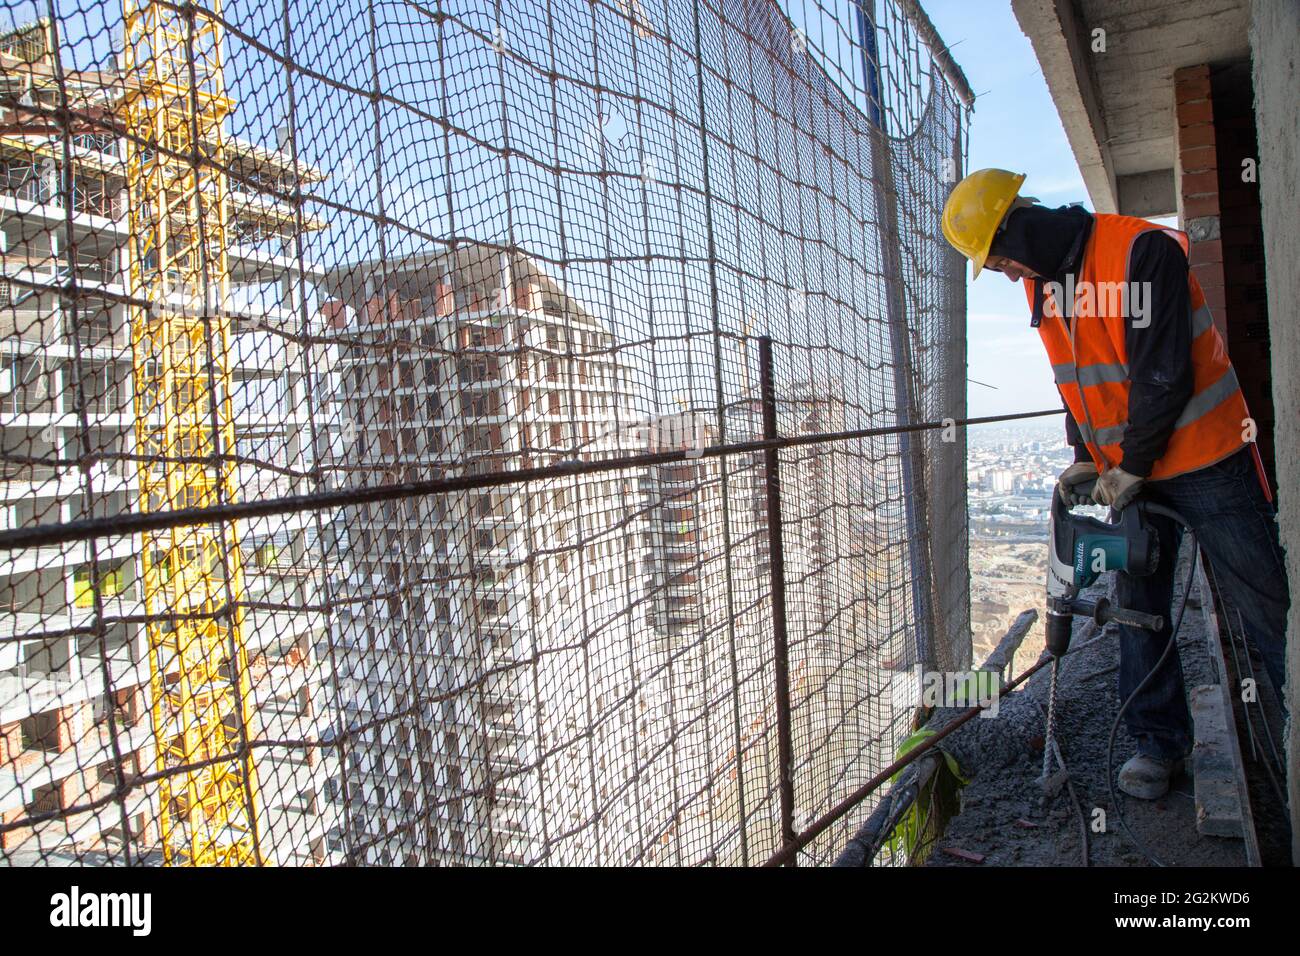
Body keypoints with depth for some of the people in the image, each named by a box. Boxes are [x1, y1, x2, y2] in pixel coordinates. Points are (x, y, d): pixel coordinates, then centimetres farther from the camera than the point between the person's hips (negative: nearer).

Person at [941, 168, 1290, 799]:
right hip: (1128, 471, 7)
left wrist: (1130, 469, -15)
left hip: (1205, 462, -7)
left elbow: (1165, 377, -21)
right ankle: (1159, 741, 19)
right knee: (1138, 610, 8)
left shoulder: (1143, 252, -19)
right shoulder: (1042, 284, 5)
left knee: (1266, 609, 2)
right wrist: (1086, 458, 5)